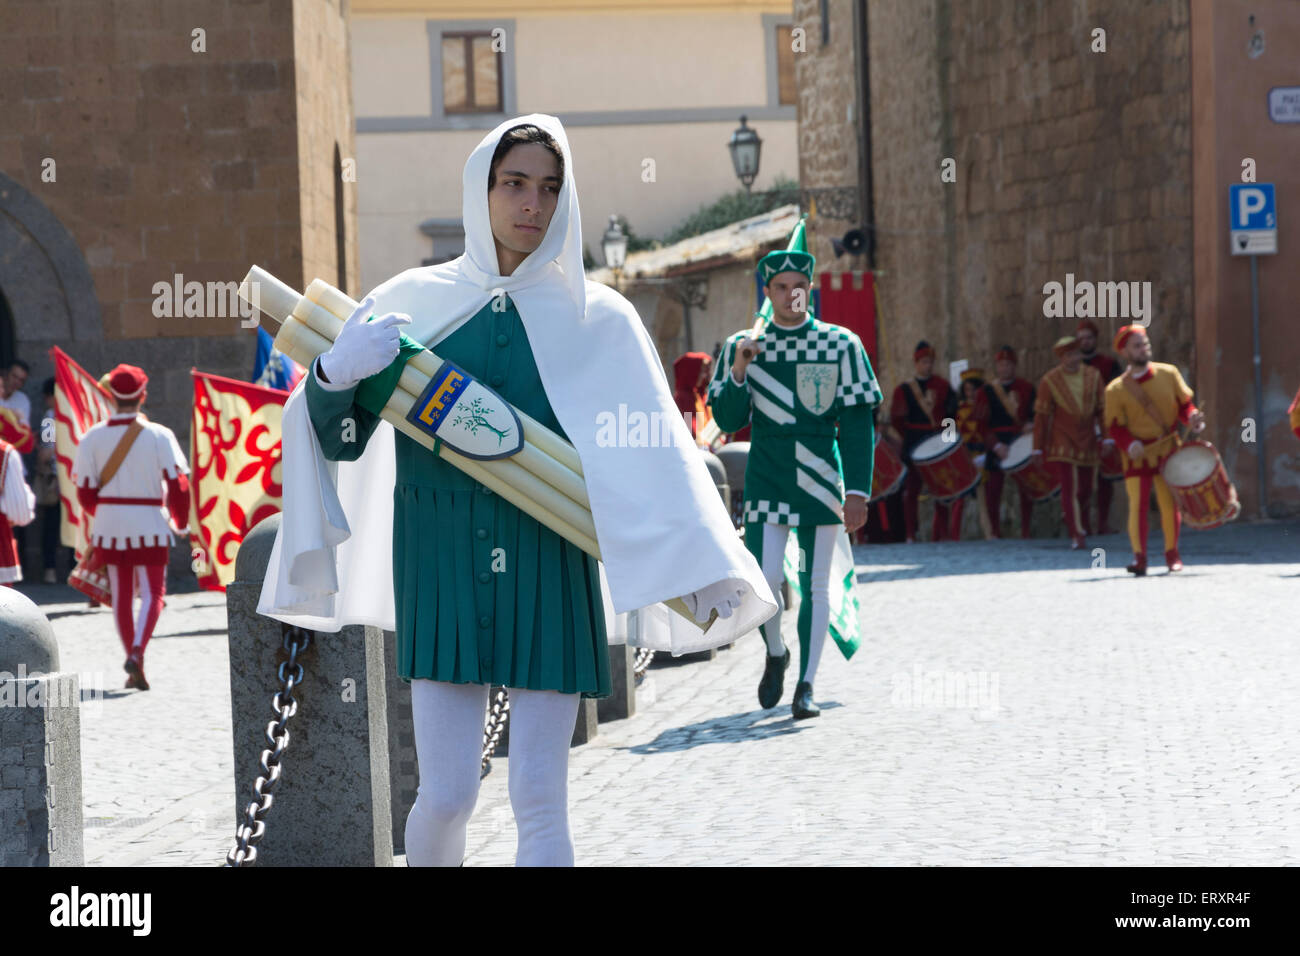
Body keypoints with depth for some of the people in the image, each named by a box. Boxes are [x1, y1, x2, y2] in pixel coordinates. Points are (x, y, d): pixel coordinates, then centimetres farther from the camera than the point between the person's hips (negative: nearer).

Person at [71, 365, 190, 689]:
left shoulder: (93, 436, -2)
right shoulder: (159, 435, -9)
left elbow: (85, 490, 0)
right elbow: (178, 483, -10)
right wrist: (181, 522, 5)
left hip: (109, 520, 3)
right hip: (149, 522, -3)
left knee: (121, 595, 13)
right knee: (152, 592, 3)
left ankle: (135, 668, 18)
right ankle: (137, 652, -19)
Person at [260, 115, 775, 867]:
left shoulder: (597, 319, 4)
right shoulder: (414, 303, 6)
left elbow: (657, 454, -4)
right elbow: (339, 439, 8)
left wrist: (714, 575, -17)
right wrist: (336, 374, -15)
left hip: (550, 577, 0)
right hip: (444, 574, 0)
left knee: (541, 800, -3)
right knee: (446, 795, -3)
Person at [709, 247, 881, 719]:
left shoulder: (841, 344, 2)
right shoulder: (742, 347, 5)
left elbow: (858, 425, 1)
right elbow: (729, 420, 3)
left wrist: (857, 492, -7)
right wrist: (739, 371, -14)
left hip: (821, 481, 0)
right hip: (766, 481, 0)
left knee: (815, 586, 3)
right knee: (764, 579, -8)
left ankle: (806, 685, 13)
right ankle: (775, 654, 21)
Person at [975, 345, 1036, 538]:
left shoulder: (1026, 388, 8)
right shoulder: (986, 392, 2)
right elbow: (981, 424, -4)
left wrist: (1030, 424, -14)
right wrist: (996, 446, -16)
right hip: (996, 447, -1)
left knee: (1025, 487, 0)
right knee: (993, 487, -1)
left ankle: (1025, 530, 8)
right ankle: (995, 531, 9)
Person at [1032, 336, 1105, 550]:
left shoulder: (1093, 376, 3)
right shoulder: (1049, 381, -7)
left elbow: (1102, 409, 9)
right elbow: (1041, 416, -4)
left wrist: (1107, 438, 4)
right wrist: (1038, 449, -5)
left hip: (1087, 442, 4)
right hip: (1063, 442, -4)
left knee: (1085, 489, 9)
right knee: (1069, 488, -10)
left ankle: (1072, 520, 34)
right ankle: (1077, 534, -8)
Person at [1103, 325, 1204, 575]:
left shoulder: (1169, 374, 1)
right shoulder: (1116, 390, -5)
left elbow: (1184, 404, 9)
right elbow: (1114, 426, -4)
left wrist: (1192, 418, -13)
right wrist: (1130, 444, -22)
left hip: (1168, 449, 2)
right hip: (1138, 454, -2)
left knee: (1170, 503, 4)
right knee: (1138, 505, -8)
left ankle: (1172, 553, 19)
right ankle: (1139, 557, 0)